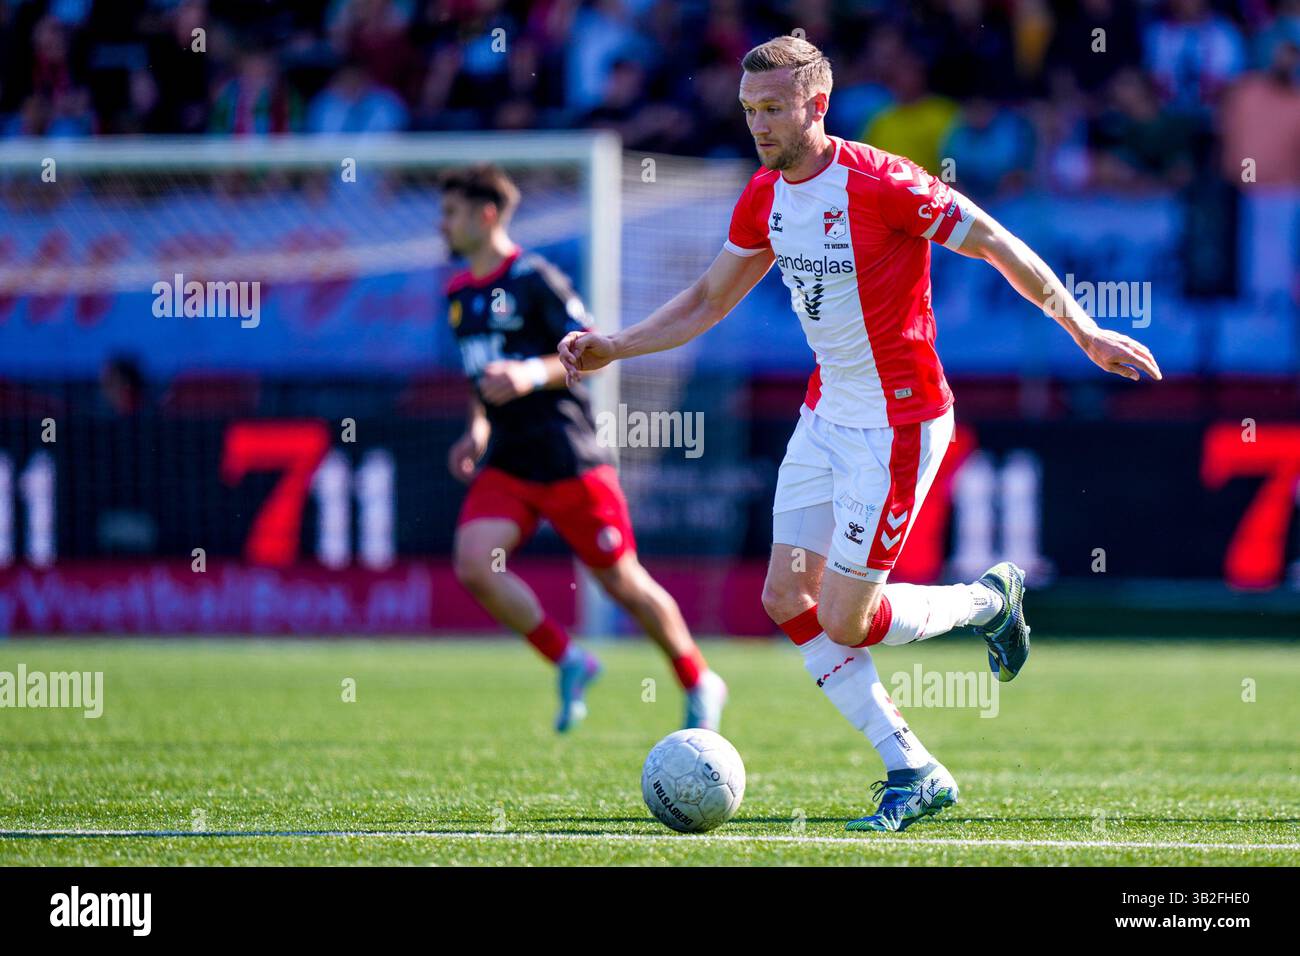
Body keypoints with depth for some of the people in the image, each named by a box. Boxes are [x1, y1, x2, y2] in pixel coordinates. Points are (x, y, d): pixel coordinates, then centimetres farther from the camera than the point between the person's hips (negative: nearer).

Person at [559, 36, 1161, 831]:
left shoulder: (881, 185, -21)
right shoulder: (766, 196, 2)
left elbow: (1001, 247, -14)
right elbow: (708, 301, 16)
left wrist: (1085, 333, -11)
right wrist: (613, 347, 5)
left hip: (897, 423, -8)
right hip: (827, 414, 8)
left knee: (844, 623, -7)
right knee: (787, 602, 2)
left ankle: (991, 600, 21)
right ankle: (913, 772, 10)